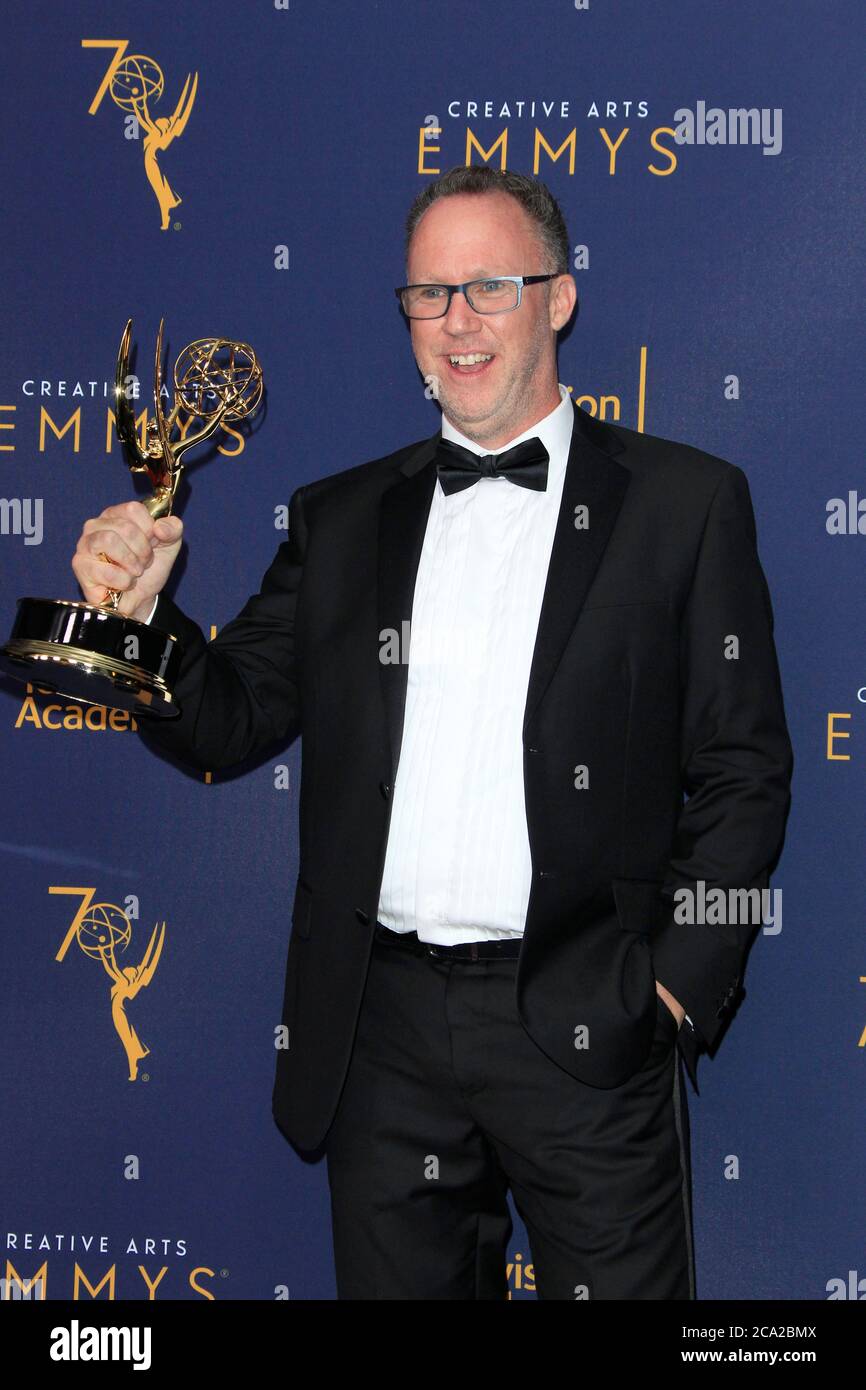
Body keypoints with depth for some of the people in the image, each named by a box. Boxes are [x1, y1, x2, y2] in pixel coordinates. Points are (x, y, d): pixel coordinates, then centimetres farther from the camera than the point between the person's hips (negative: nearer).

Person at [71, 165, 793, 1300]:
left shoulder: (685, 502, 1)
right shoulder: (341, 518, 11)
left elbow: (744, 773, 0)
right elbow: (226, 725, 9)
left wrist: (681, 989, -8)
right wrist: (140, 609, -9)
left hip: (587, 1033, -3)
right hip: (383, 1032, 3)